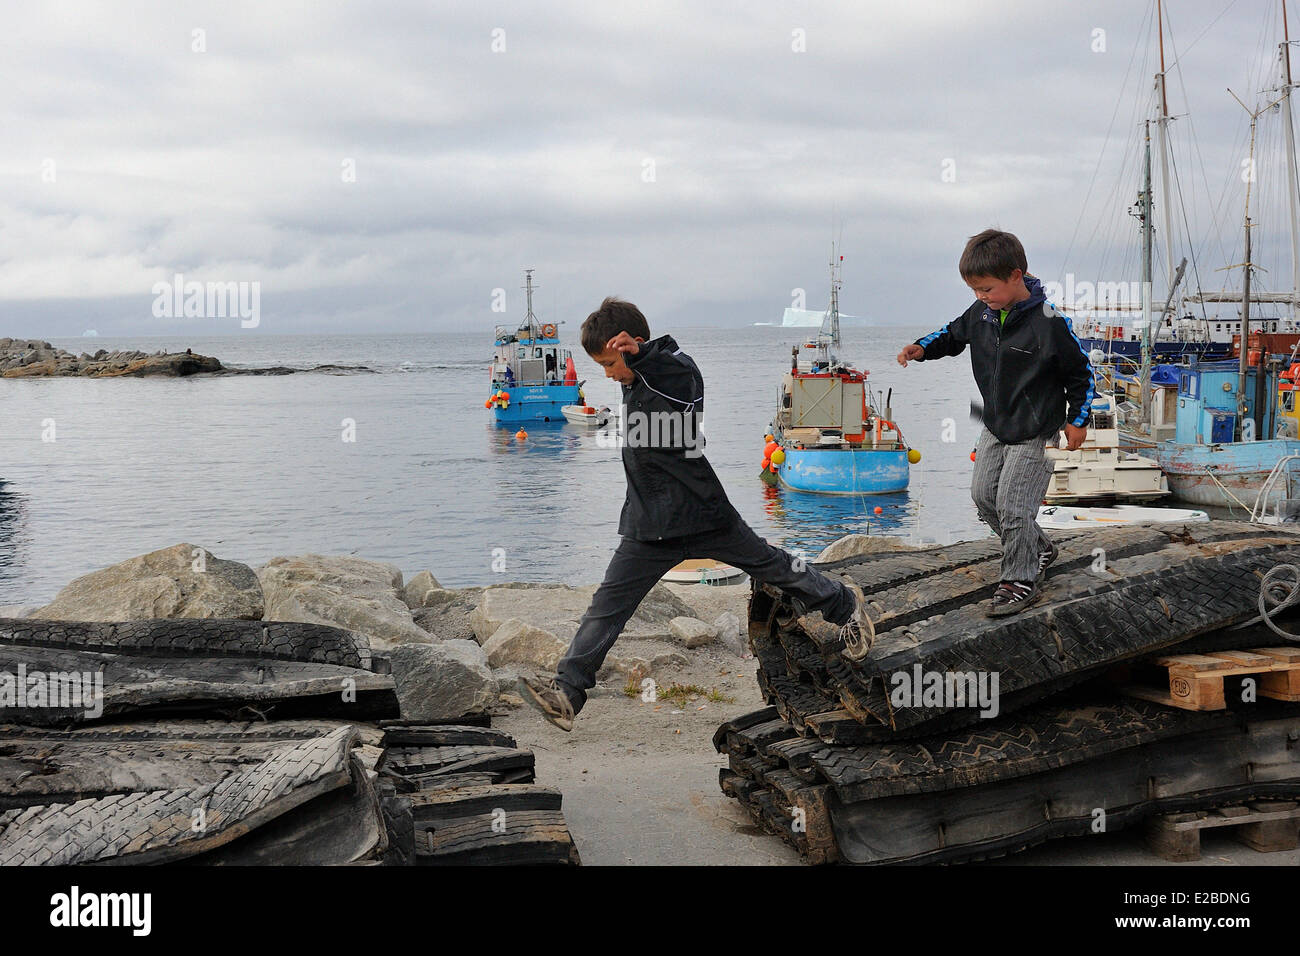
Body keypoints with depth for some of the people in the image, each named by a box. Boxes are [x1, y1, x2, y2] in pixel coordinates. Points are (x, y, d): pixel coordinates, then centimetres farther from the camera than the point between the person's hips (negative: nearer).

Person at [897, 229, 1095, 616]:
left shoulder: (1048, 323, -21)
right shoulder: (981, 313, -3)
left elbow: (1081, 371, -11)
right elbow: (954, 334, 17)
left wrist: (1078, 420, -6)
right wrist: (921, 348, -2)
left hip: (1033, 433, -8)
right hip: (995, 426, 8)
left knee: (1012, 507, -9)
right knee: (983, 494, 13)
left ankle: (1021, 580, 7)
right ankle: (1038, 548, 33)